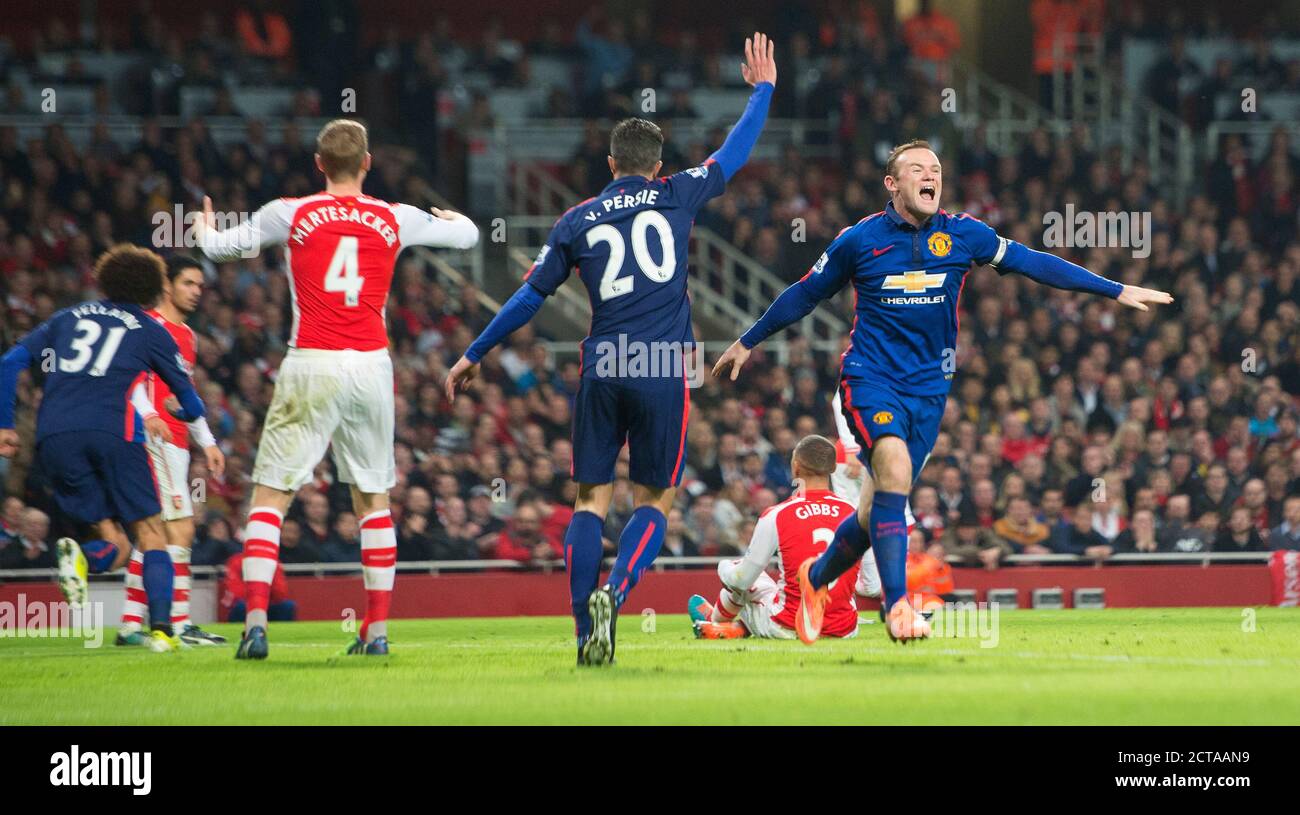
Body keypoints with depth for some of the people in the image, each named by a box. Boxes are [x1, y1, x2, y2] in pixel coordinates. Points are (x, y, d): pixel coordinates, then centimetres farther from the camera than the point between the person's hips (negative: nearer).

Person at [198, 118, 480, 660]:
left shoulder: (289, 214, 1)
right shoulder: (395, 219, 7)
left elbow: (218, 247, 12)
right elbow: (466, 234, 23)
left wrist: (206, 228, 36)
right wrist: (450, 218, 48)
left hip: (311, 369, -2)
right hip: (371, 367, 2)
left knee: (270, 495, 0)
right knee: (374, 499, 14)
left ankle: (256, 621, -15)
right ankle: (377, 629, 11)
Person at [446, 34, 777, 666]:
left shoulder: (577, 222, 9)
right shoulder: (674, 198, 6)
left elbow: (530, 296, 12)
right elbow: (733, 154, 19)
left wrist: (473, 356, 21)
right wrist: (763, 88, 35)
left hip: (602, 370, 1)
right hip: (663, 370, -1)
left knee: (590, 501, 7)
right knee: (655, 500, 8)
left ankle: (586, 635, -1)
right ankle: (614, 593, -19)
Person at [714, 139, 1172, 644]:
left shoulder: (963, 235, 2)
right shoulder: (859, 240, -2)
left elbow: (1033, 263, 7)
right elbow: (805, 294, 11)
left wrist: (1117, 291, 5)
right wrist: (747, 342, 19)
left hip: (930, 386, 3)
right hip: (871, 377, -3)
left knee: (879, 505, 5)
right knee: (894, 469, -27)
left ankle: (817, 578, 33)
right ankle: (898, 604, -29)